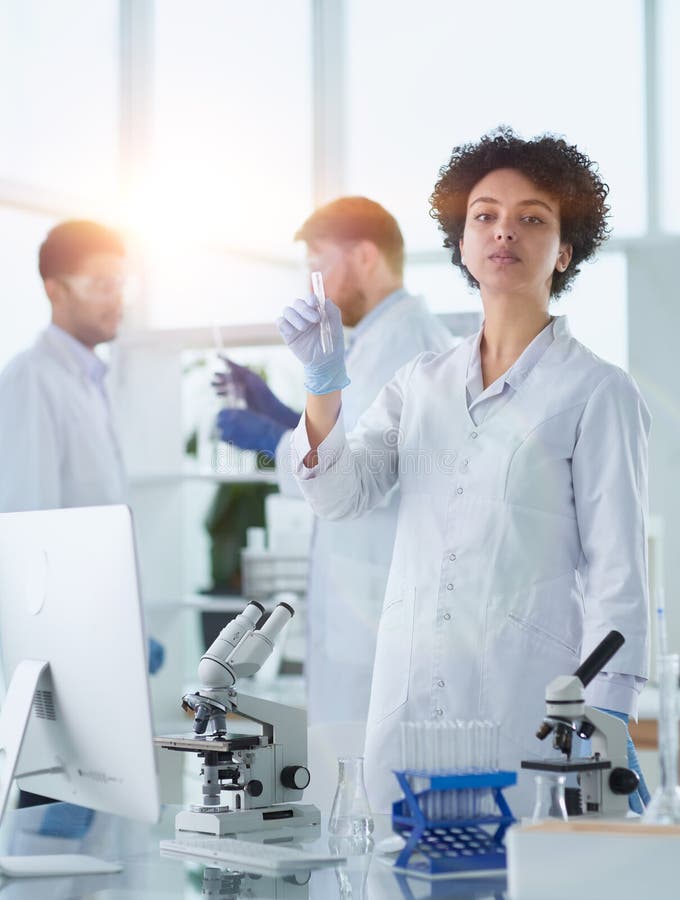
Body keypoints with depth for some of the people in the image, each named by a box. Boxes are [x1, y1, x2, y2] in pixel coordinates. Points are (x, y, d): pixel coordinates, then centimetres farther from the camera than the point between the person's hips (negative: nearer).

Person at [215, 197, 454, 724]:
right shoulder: (399, 334, 20)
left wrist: (271, 439, -9)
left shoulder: (400, 336, -13)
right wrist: (272, 409, 18)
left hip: (386, 612, -10)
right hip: (377, 604, 10)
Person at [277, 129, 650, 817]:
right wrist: (323, 384, -10)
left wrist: (604, 726, -13)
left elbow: (616, 574, -4)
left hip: (525, 704, -4)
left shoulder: (596, 393, -1)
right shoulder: (421, 383, 15)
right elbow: (338, 494, 4)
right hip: (408, 698, 4)